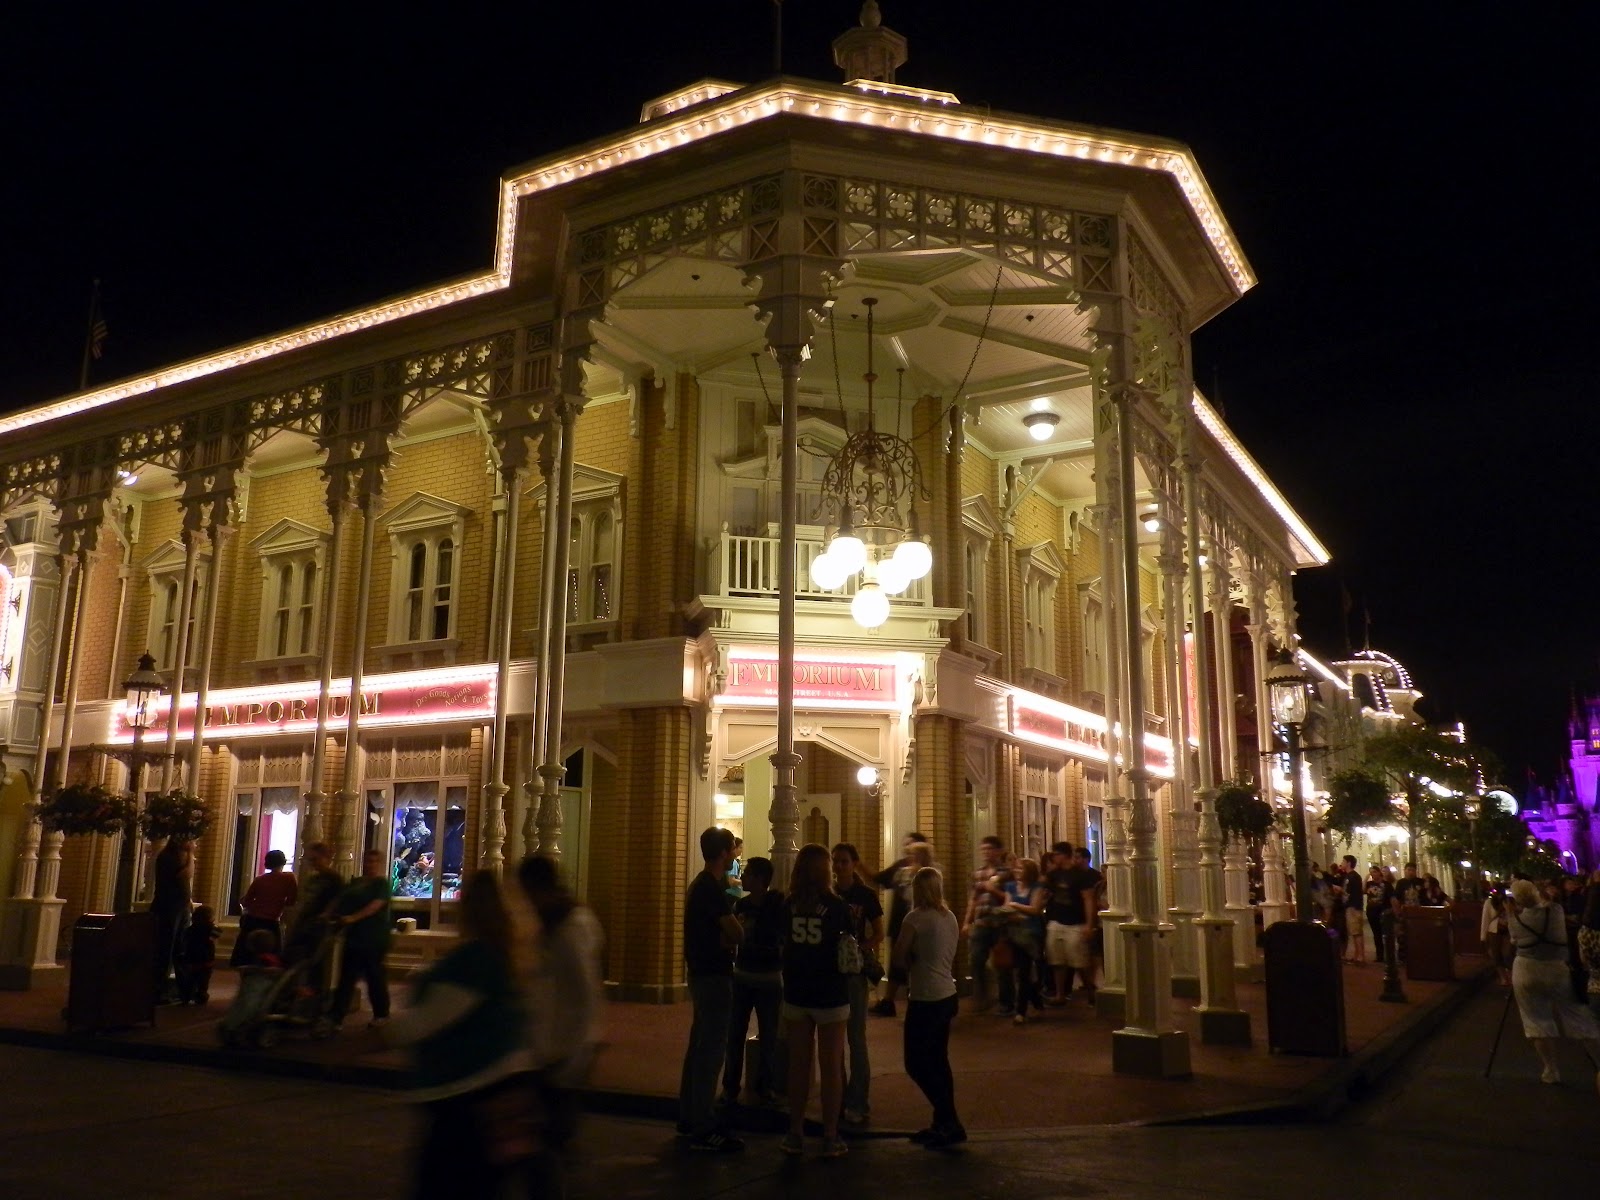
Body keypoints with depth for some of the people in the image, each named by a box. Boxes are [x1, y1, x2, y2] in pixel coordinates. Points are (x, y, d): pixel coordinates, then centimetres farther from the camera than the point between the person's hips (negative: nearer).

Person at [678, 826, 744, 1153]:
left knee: (700, 1045, 17)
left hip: (701, 973, 11)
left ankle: (689, 1117, 26)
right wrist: (731, 933, 1)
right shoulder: (712, 889, -19)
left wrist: (724, 937, -4)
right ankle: (703, 1130, -5)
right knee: (712, 1051, -7)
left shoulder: (700, 885, 13)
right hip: (714, 977, -11)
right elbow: (735, 934, -19)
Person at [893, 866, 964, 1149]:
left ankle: (950, 1122, -1)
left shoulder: (916, 918, -15)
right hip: (947, 995, 8)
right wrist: (920, 965, 6)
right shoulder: (950, 917, 7)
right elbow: (948, 955, 11)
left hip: (925, 998, -8)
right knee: (937, 1061, 15)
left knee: (917, 1063, 1)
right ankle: (944, 1123, 20)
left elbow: (899, 955, -9)